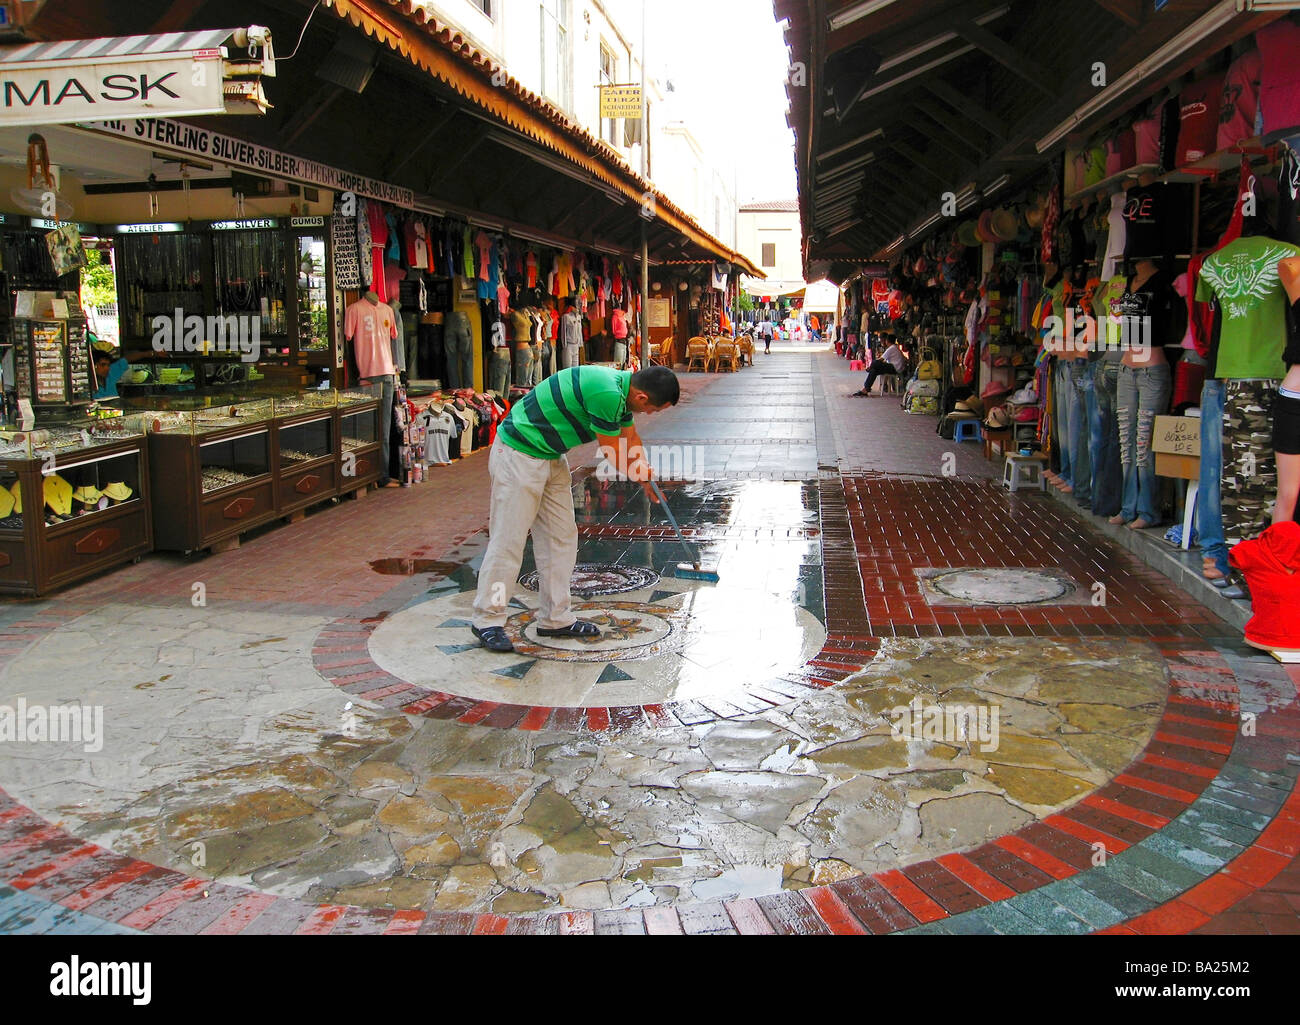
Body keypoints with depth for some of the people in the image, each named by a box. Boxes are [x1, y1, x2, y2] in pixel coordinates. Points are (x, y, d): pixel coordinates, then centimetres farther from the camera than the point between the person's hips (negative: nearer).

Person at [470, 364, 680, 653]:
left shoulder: (622, 389, 3)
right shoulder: (606, 393, -28)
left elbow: (631, 437, 20)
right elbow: (613, 454, -16)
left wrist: (647, 480, 27)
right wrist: (643, 477, 3)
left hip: (551, 456, 10)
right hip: (518, 455, -10)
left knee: (562, 537, 10)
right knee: (509, 539, -5)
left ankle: (555, 618, 16)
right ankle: (487, 620, 6)